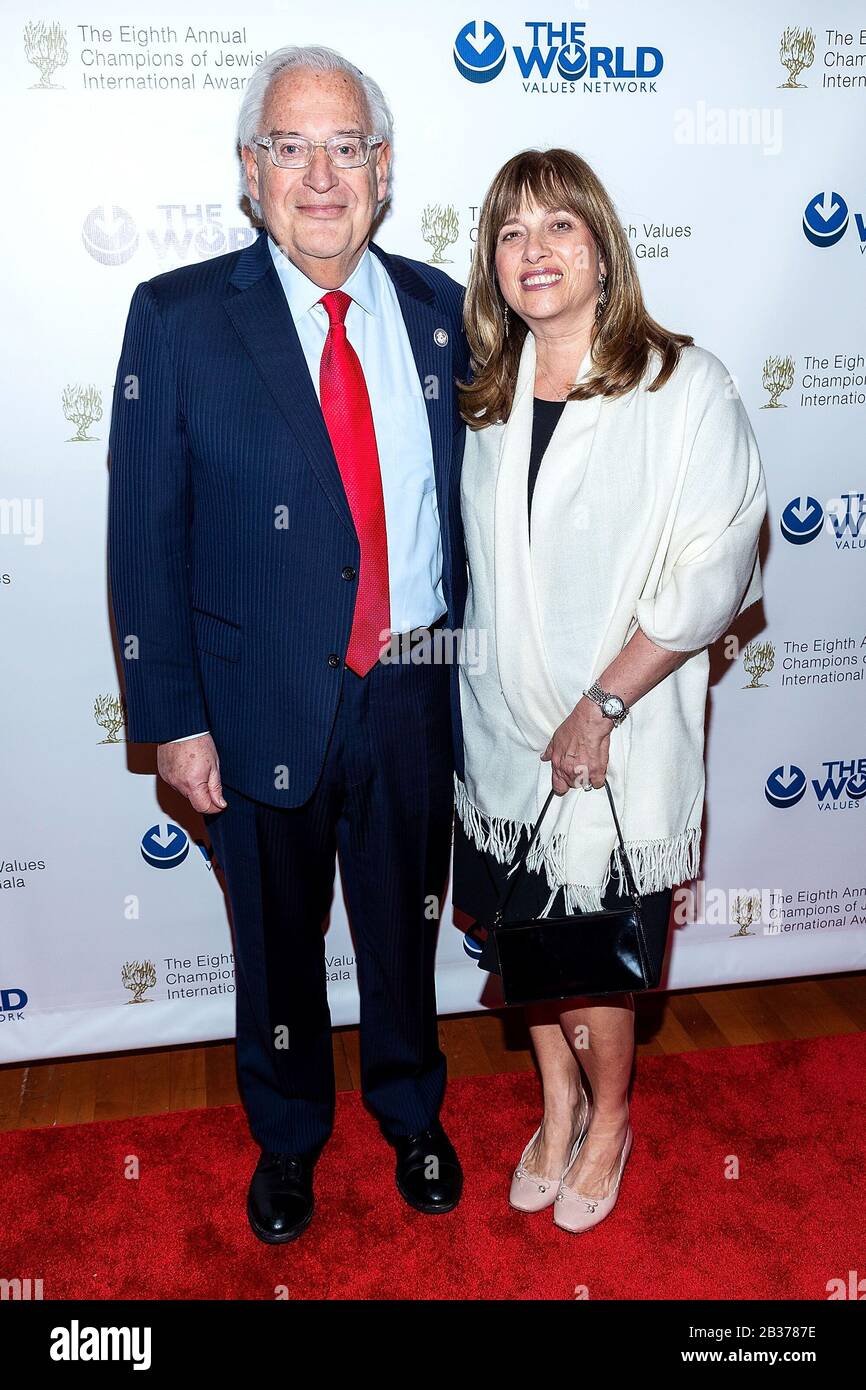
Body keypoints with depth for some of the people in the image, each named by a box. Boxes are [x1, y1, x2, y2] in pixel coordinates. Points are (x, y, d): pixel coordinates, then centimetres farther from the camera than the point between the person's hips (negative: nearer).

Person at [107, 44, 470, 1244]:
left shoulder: (440, 311, 1)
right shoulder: (179, 319, -7)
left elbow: (469, 499, 7)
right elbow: (146, 538, -7)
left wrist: (472, 659, 5)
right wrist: (172, 719, -10)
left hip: (415, 694, 2)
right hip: (263, 705, -2)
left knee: (406, 928, 21)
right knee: (277, 943, 18)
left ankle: (412, 1114, 49)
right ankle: (289, 1136, 47)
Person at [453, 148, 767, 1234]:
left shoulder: (685, 387, -11)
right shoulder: (485, 397, 5)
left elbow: (713, 573, -14)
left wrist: (602, 705, -16)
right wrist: (508, 707, 4)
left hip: (621, 735, -4)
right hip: (500, 725, 5)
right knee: (522, 929, 16)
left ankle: (608, 1122, 40)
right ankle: (557, 1105, 44)